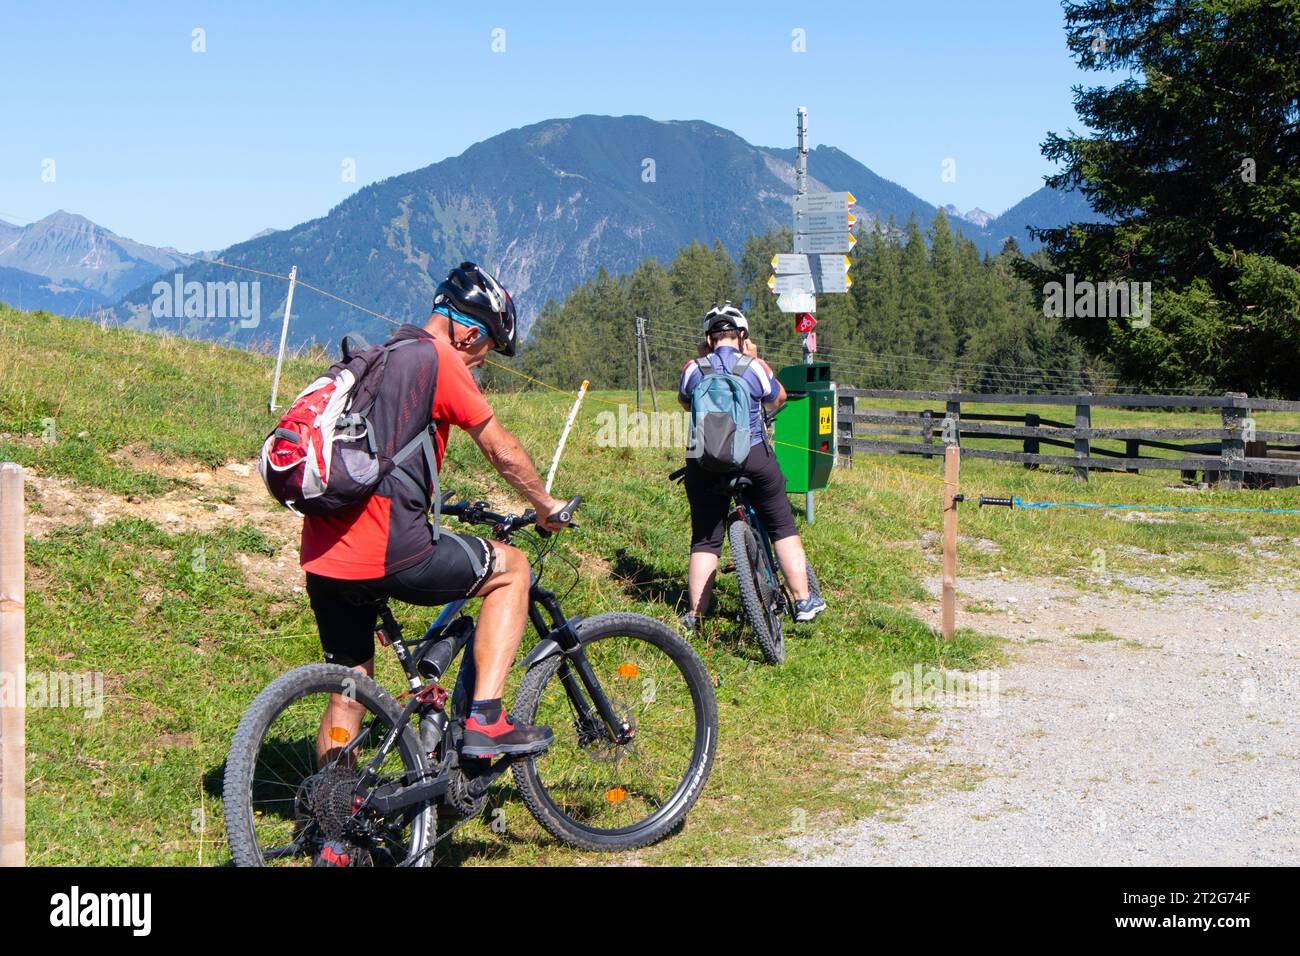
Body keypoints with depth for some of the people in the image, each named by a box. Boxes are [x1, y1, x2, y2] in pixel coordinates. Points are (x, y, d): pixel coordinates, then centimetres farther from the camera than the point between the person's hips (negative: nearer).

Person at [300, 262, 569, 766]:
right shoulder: (438, 359, -4)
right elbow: (503, 452, 2)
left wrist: (438, 503, 45)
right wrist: (546, 506, 18)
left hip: (323, 556, 8)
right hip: (385, 552, -8)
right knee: (511, 566, 11)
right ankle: (485, 719, 2)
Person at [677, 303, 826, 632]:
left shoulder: (693, 369, -2)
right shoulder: (755, 368, -4)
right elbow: (778, 401, 14)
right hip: (753, 458, -1)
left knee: (704, 540, 9)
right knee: (783, 528, 13)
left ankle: (694, 617, 6)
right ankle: (803, 601, 14)